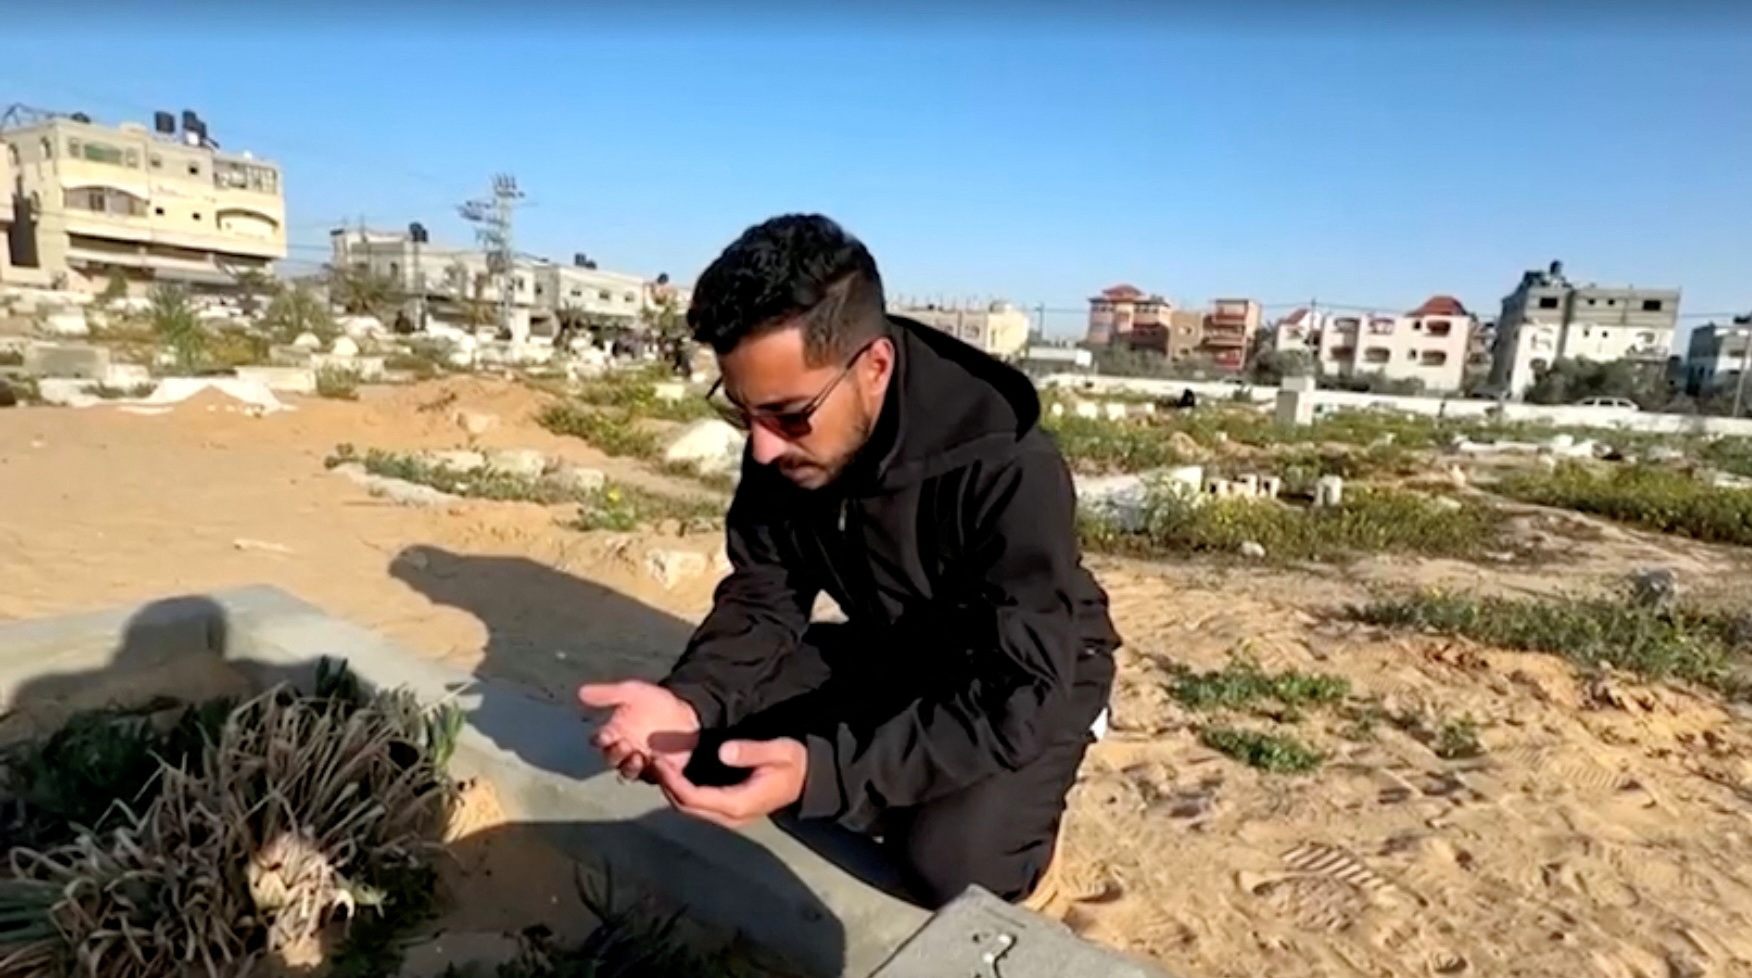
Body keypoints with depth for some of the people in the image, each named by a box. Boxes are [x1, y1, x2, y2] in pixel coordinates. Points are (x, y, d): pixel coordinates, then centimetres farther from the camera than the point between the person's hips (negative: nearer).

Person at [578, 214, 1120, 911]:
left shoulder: (1008, 469, -35)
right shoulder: (782, 443, -17)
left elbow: (1018, 695, -35)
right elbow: (762, 599, -9)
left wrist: (823, 771, -46)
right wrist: (690, 700, -30)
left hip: (1034, 676, -5)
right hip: (890, 653, 5)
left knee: (945, 859, -29)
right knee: (712, 730, -12)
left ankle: (1016, 826, 7)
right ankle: (901, 798, 8)